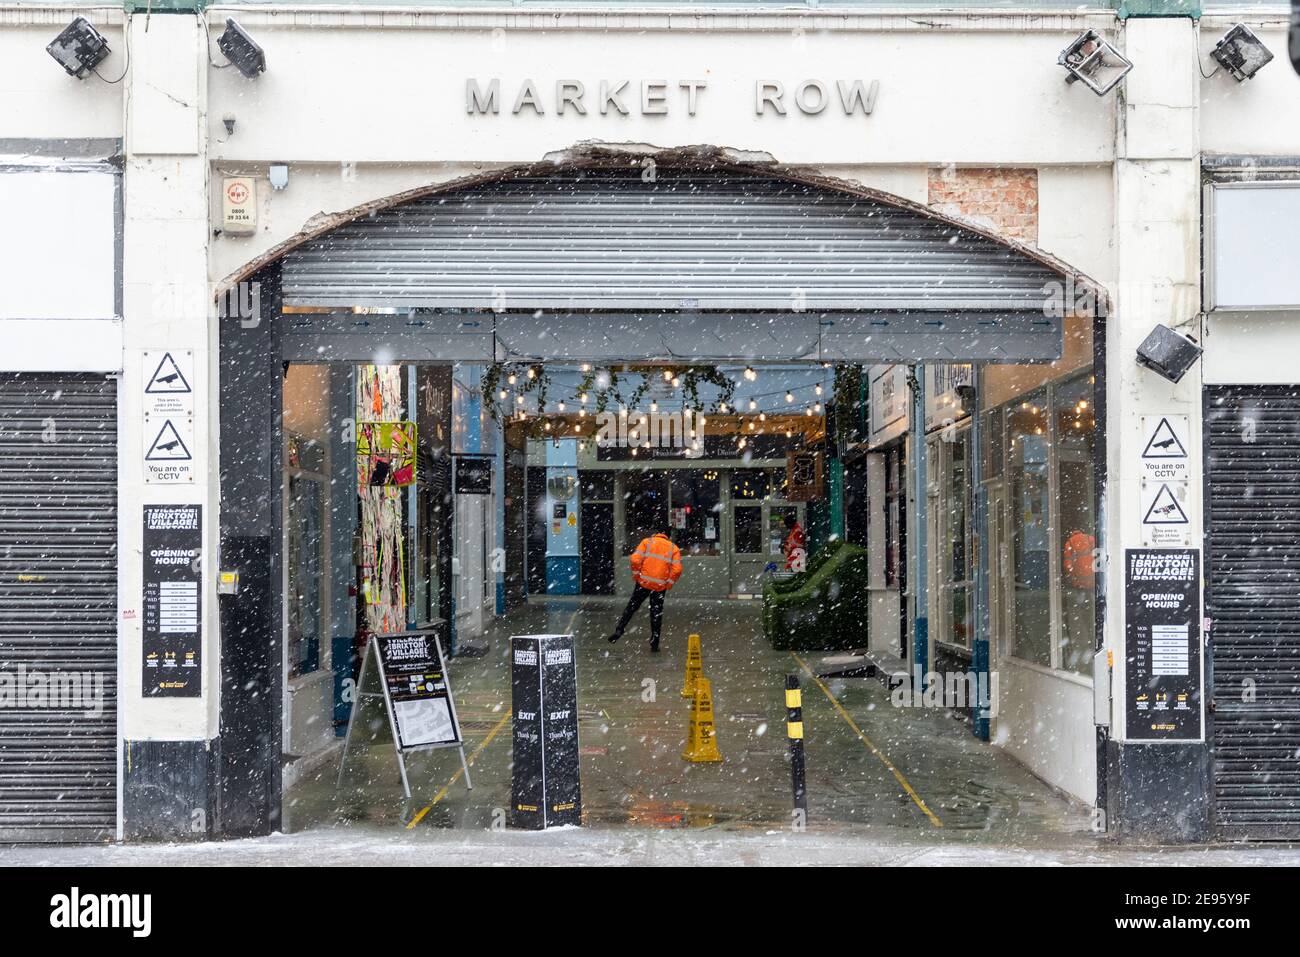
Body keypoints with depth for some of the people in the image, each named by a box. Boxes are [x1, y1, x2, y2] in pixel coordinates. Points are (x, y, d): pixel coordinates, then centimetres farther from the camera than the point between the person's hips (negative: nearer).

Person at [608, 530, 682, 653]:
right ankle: (654, 644, 10)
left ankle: (619, 630, -4)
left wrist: (635, 574, 4)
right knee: (656, 614, 9)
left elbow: (635, 559, -8)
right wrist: (669, 583, 5)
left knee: (631, 607, 11)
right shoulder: (673, 548, 9)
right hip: (660, 586, 1)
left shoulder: (647, 542, 6)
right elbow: (677, 569, -4)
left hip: (644, 582, -1)